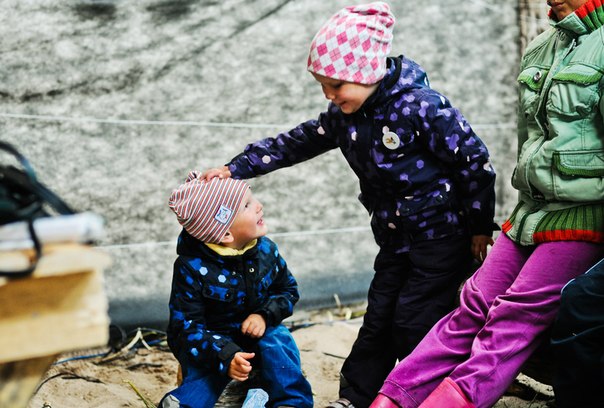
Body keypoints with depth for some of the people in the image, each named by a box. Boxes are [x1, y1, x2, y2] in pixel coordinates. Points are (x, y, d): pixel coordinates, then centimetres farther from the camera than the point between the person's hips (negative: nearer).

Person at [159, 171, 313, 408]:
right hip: (212, 340, -3)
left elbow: (288, 290, 8)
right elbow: (185, 327, -19)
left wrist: (265, 315, -15)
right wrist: (225, 356, -36)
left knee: (278, 342, -26)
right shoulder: (192, 267, -20)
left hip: (258, 331, 4)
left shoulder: (265, 249, -7)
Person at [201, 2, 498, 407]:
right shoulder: (343, 115, -1)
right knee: (378, 320, 10)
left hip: (442, 236, -6)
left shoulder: (421, 105, -22)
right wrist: (234, 169, -2)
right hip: (395, 239, 7)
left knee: (413, 323, -5)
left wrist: (480, 227, -10)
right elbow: (296, 143, 5)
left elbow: (475, 161, -16)